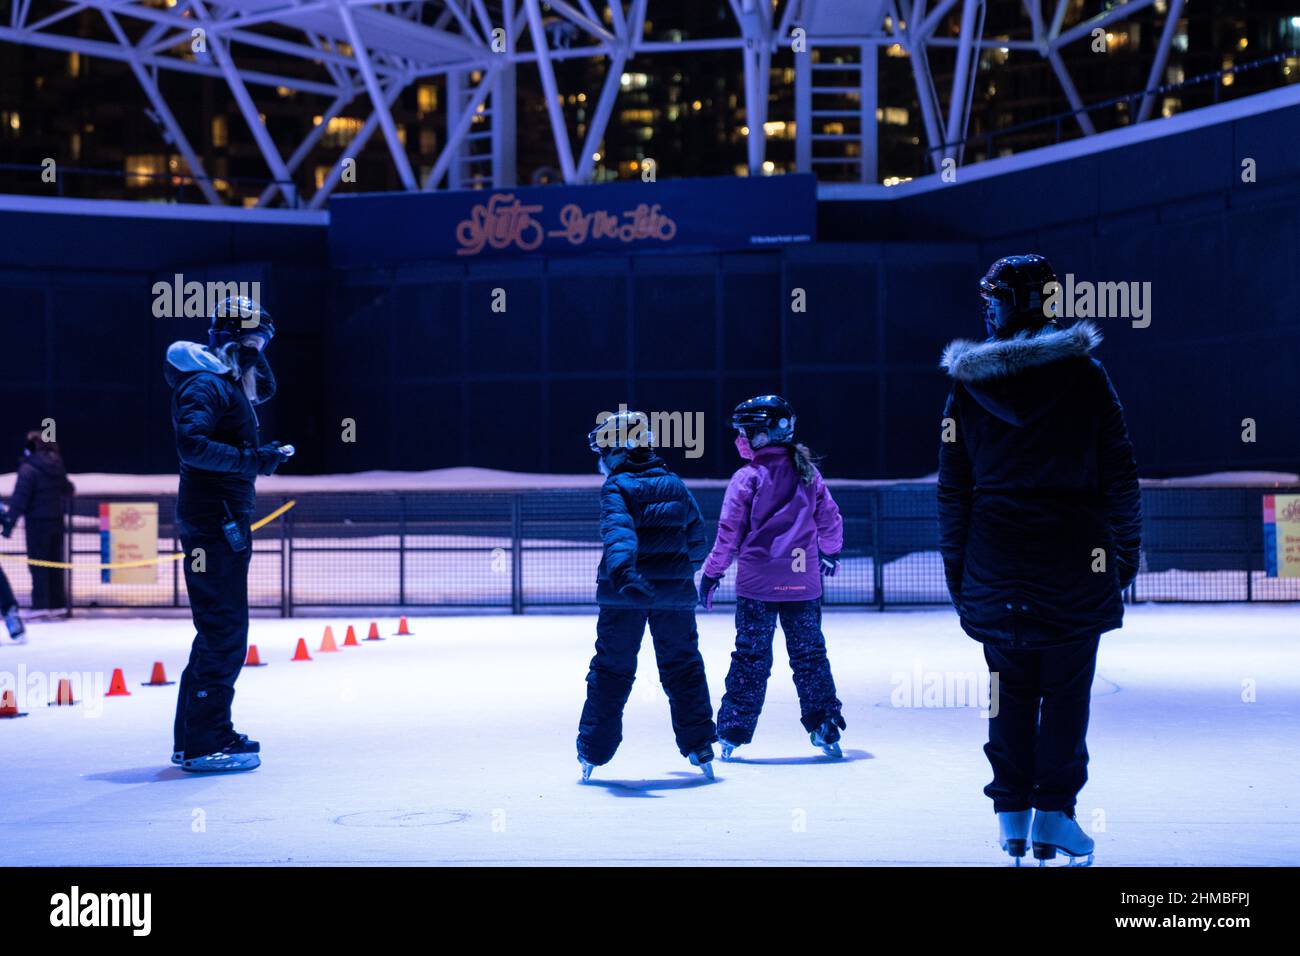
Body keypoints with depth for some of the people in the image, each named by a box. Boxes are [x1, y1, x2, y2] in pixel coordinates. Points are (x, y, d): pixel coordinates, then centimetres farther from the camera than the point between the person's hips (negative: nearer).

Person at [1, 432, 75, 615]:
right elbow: (68, 490, 19)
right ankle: (58, 602, 16)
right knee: (56, 563, 13)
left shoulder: (29, 469, -15)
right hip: (57, 520, 6)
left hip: (37, 522, -6)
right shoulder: (58, 466, 6)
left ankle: (41, 604, -5)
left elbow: (19, 498, -20)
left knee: (38, 564, -2)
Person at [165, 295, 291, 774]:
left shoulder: (229, 381, 15)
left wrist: (253, 358, 12)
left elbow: (265, 389, 29)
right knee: (225, 631, -10)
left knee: (220, 629, 15)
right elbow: (191, 443, -26)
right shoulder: (204, 384, -14)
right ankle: (206, 741, -8)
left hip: (225, 522, 11)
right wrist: (250, 459, -26)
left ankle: (195, 735, 21)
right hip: (211, 522, -11)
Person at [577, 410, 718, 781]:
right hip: (674, 593, 4)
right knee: (683, 666, 13)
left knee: (611, 670, 5)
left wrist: (622, 569, -42)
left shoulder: (616, 488, -8)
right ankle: (700, 749, 13)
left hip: (625, 594, -4)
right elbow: (695, 534, 18)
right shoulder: (674, 485, 9)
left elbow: (618, 530, -27)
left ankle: (592, 754, 9)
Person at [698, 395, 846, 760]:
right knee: (809, 652, 12)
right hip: (803, 581, 3)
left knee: (751, 656, 2)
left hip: (757, 582, -3)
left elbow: (729, 532, -7)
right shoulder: (808, 473, 3)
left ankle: (733, 732, 5)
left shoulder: (747, 478, -10)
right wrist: (829, 552, 32)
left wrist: (712, 573, 4)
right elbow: (829, 519, 13)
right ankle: (826, 728, 15)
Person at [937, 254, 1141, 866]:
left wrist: (956, 573, 11)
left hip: (996, 564, 2)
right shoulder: (1083, 375, -1)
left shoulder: (967, 386, 3)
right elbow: (1119, 474, -1)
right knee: (1067, 689, 4)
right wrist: (1125, 553, 7)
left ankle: (1012, 813, 12)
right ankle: (1054, 815, 3)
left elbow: (952, 489, 5)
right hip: (1073, 561, -2)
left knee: (1011, 689, 11)